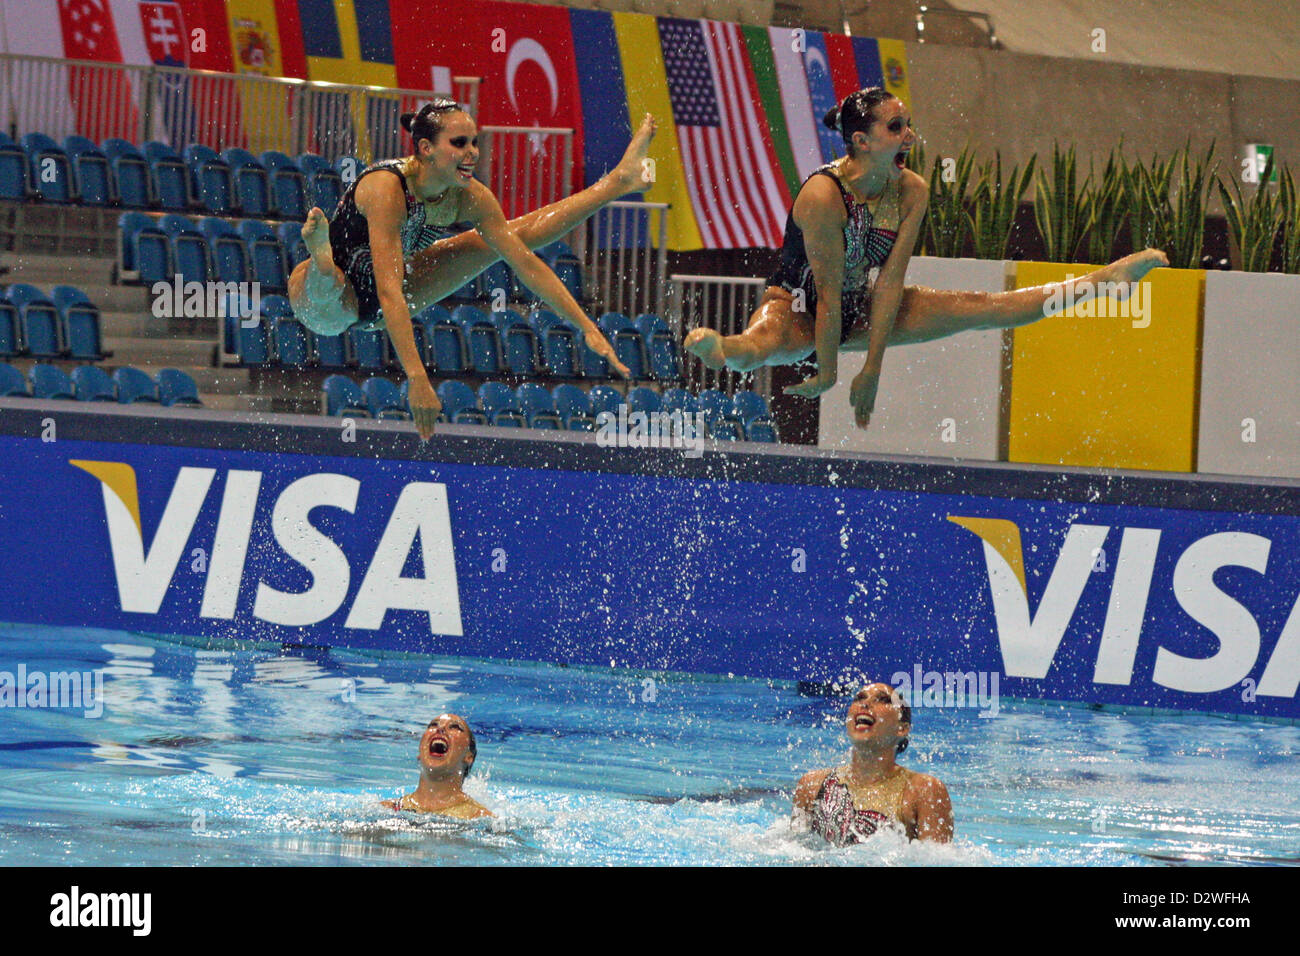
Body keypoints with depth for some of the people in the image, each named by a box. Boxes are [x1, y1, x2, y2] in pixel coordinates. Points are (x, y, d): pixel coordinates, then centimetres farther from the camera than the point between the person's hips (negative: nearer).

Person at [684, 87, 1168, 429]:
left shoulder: (912, 192, -9)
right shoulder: (823, 195, -29)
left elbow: (889, 283, -10)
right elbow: (829, 294, -25)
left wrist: (873, 367, -12)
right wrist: (826, 374, -21)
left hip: (858, 308, 7)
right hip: (796, 308, -7)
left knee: (982, 308, 5)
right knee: (760, 346, -44)